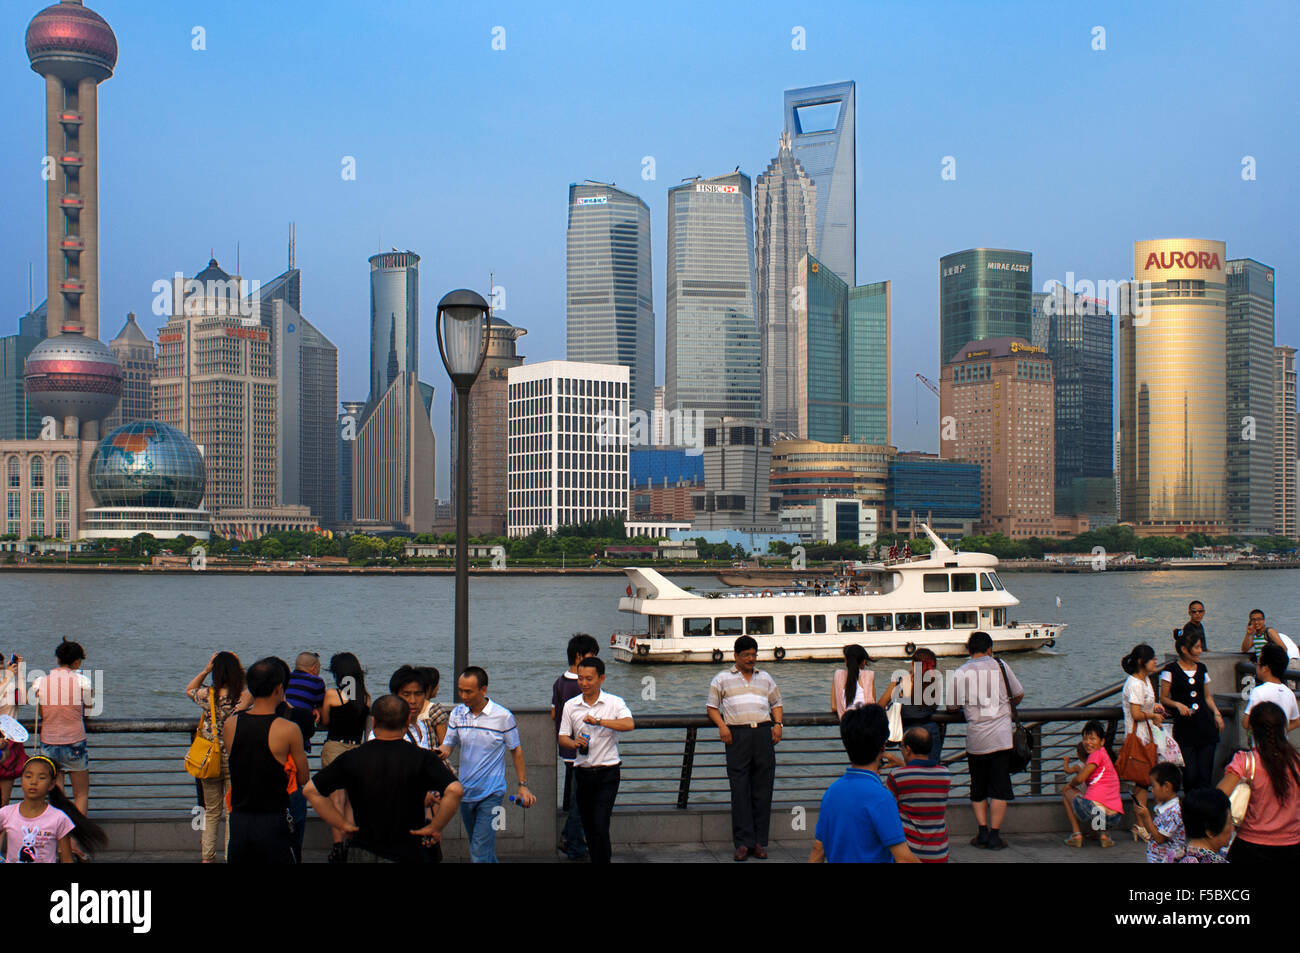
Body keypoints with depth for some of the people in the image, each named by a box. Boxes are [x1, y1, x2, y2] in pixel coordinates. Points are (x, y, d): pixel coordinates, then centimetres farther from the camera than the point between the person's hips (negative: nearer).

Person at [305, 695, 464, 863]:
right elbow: (454, 790, -23)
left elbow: (311, 790, 1)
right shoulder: (422, 758, -10)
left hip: (361, 854, 2)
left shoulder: (351, 758, -2)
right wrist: (435, 828, -11)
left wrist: (343, 824, 3)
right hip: (408, 855, -2)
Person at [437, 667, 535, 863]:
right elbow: (448, 745, 3)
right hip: (465, 793, 5)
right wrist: (440, 752, -21)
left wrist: (523, 785, 0)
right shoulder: (457, 713, 2)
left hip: (491, 793, -5)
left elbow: (516, 750, 1)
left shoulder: (503, 716, -9)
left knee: (479, 853, -13)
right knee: (477, 846, 18)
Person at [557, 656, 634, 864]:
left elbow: (629, 724, -20)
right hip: (583, 773, 4)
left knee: (600, 826, -12)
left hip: (607, 772, -4)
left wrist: (599, 721, -26)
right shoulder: (571, 705, 7)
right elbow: (562, 738, 5)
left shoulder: (614, 703, -3)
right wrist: (574, 743, -17)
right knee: (588, 827, 11)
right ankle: (596, 858, 25)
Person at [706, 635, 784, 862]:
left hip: (764, 734, 3)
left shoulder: (765, 678, 20)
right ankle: (743, 843, -2)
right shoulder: (722, 679, 12)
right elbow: (712, 707, 10)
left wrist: (777, 724, 7)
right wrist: (721, 726, -7)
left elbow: (776, 703, 25)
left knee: (763, 790, 2)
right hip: (737, 735, -3)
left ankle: (760, 842, 7)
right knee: (739, 790, -5)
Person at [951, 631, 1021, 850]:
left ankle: (983, 832, 5)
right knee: (999, 788, 3)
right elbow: (1019, 695, 12)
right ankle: (994, 835, -1)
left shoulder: (960, 672, 2)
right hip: (1001, 736, -1)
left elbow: (953, 706, 6)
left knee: (978, 790, 13)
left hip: (975, 738, 1)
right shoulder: (999, 665, 3)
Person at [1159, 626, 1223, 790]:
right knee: (1190, 774, -9)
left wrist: (1216, 713, 6)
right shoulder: (1171, 670, -2)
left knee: (1205, 774, 0)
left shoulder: (1201, 668, 13)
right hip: (1184, 727, -4)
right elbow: (1163, 698, 1)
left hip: (1205, 724, 4)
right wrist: (1178, 705, -17)